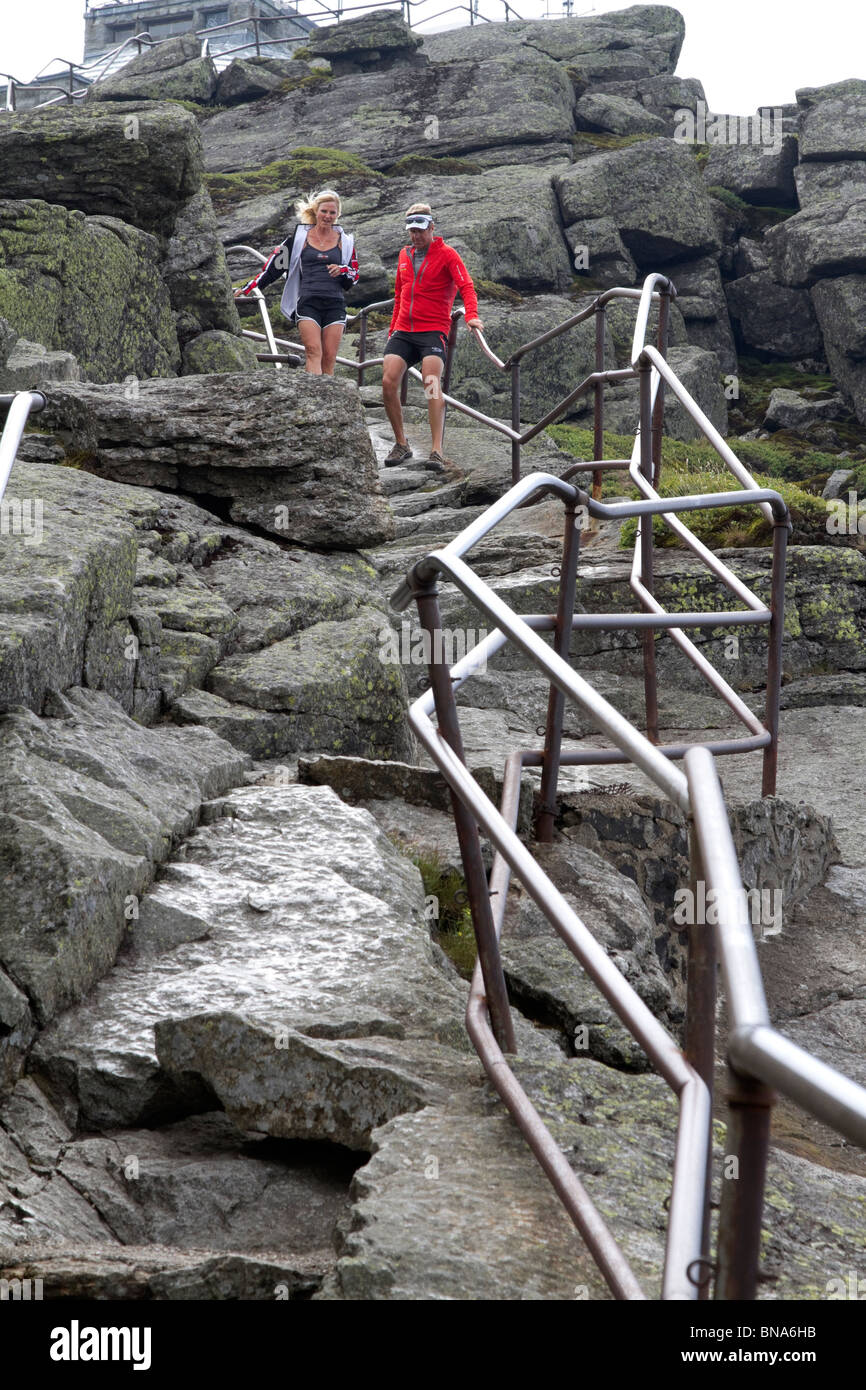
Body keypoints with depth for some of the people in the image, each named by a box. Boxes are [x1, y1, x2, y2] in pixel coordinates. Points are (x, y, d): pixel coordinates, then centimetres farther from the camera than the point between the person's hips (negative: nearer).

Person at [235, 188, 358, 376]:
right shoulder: (299, 235, 10)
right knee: (314, 352, -19)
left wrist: (342, 270, -6)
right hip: (307, 303, -2)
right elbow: (275, 264, 12)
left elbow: (354, 278, 18)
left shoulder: (345, 240, 13)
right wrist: (248, 289, 9)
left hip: (334, 305, 2)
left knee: (329, 359, -5)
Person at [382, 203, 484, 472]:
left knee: (431, 382, -23)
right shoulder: (404, 256, 18)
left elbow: (466, 285, -12)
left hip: (433, 330, -5)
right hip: (403, 331, 5)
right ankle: (401, 445, 4)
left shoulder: (446, 254, 0)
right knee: (388, 382, -11)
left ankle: (436, 451, -27)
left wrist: (471, 315, -29)